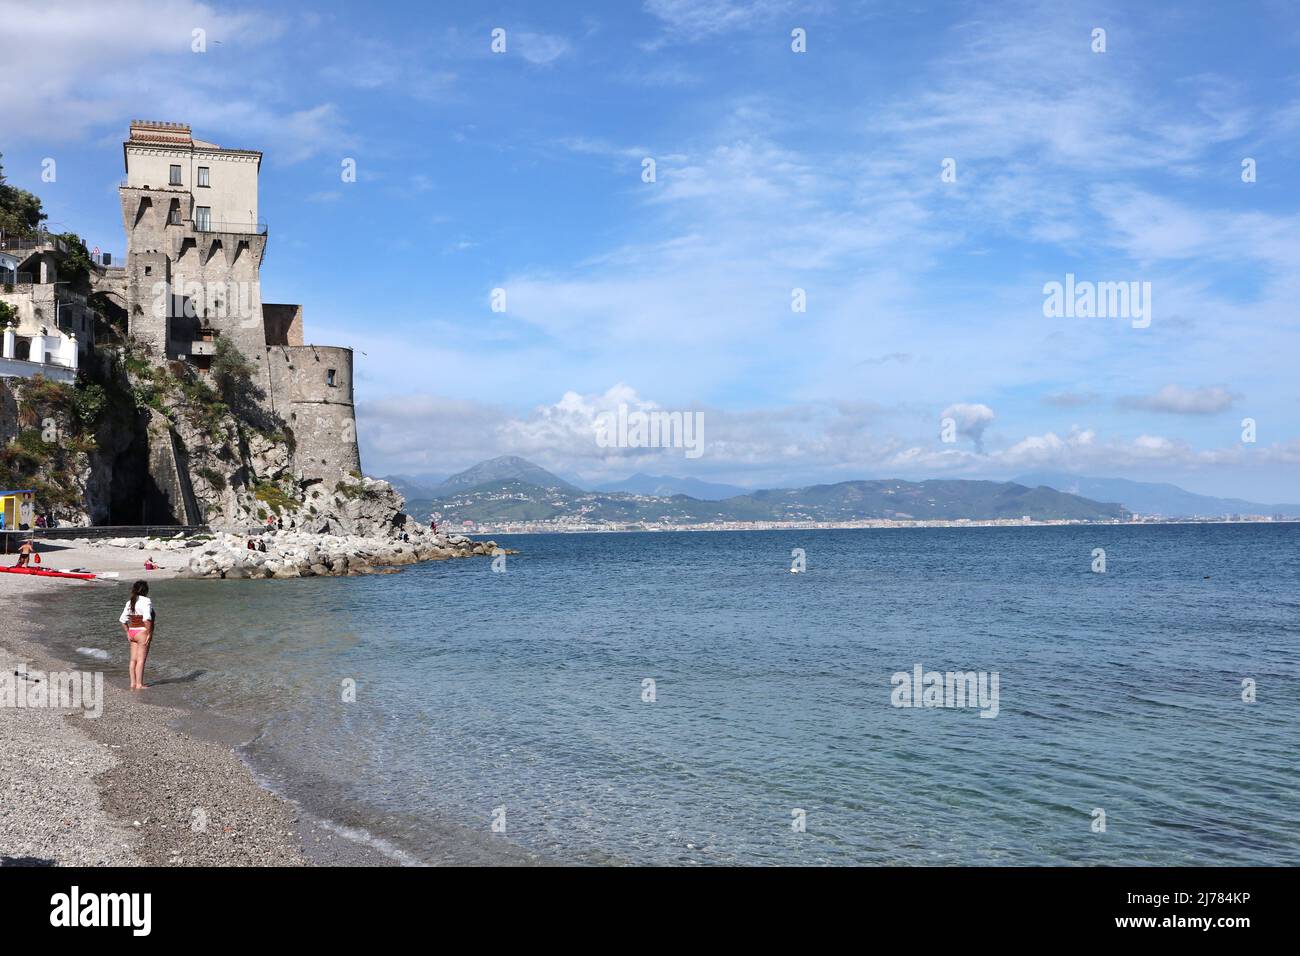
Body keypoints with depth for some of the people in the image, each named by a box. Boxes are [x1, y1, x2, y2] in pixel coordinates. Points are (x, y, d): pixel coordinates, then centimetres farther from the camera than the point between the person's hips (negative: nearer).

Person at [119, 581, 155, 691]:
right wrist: (149, 634, -19)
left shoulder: (130, 602, 9)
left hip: (132, 632, 8)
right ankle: (139, 684, -4)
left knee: (133, 660, 11)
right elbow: (147, 619, -25)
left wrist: (128, 633, 14)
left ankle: (133, 683, 15)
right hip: (142, 633, -8)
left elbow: (122, 620, 11)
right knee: (141, 660, -5)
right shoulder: (146, 601, -14)